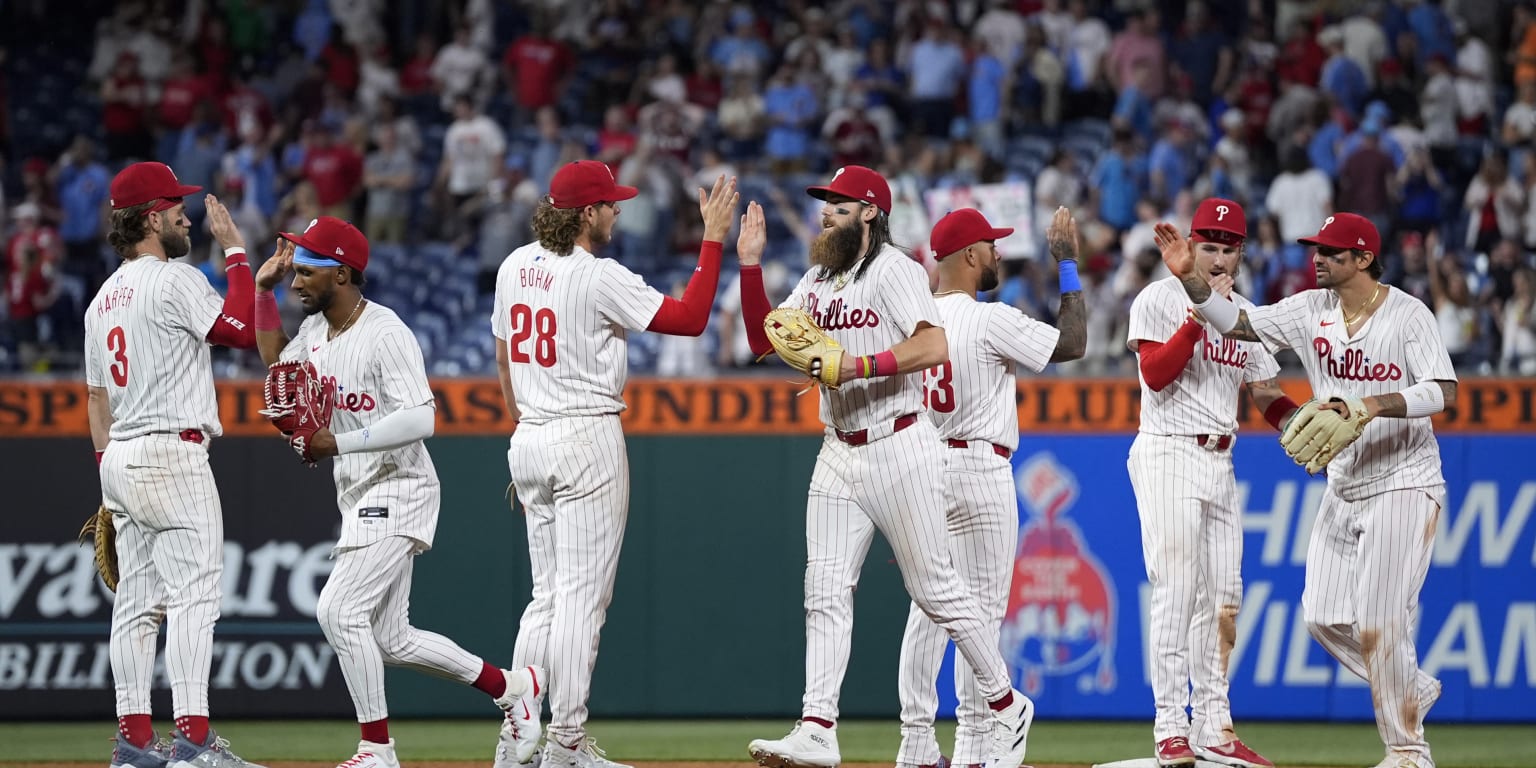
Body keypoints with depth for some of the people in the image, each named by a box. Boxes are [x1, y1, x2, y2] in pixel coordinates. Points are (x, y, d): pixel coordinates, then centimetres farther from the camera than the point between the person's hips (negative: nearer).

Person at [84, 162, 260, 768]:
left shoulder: (103, 299, 17)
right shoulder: (174, 280, -10)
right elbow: (245, 330, -15)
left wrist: (109, 478, 22)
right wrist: (234, 250, -6)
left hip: (118, 457, 9)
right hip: (171, 453, -9)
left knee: (138, 601, 9)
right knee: (193, 592, -12)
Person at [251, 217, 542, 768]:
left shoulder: (385, 334, -19)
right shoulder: (316, 331, 8)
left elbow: (419, 418, -28)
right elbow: (276, 360, 30)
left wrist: (337, 444, -29)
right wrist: (263, 289, 18)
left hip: (398, 491, -10)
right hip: (359, 498, 10)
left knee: (339, 610, -19)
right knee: (390, 639, 11)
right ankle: (511, 686, 24)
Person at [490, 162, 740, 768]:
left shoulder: (516, 266, 9)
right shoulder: (600, 278, -14)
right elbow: (690, 318, -14)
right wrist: (713, 240, -9)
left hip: (529, 443, 8)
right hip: (588, 439, -8)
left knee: (546, 595, 12)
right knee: (582, 593, -5)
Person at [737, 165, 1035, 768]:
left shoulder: (893, 269, -10)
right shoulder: (817, 281, 15)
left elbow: (934, 345, -22)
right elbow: (763, 340, 14)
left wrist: (861, 365, -29)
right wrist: (750, 266, 5)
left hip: (898, 446, -7)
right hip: (838, 452, 7)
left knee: (935, 587, -2)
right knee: (825, 589, -3)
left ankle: (1007, 707, 12)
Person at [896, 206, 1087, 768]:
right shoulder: (990, 320, -14)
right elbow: (1072, 343, -7)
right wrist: (1068, 264, -1)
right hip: (978, 468, -7)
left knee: (928, 608, 10)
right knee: (983, 610, -3)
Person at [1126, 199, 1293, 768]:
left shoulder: (1245, 313, 16)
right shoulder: (1160, 300, -4)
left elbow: (1263, 390, 17)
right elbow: (1155, 373, -17)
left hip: (1220, 462, 7)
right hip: (1169, 455, -7)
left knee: (1223, 596, 7)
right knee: (1177, 590, -13)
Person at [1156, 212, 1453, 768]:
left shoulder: (1407, 315, -13)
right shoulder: (1312, 310, 4)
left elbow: (1444, 392, -21)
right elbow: (1239, 324, -1)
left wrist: (1376, 405, -32)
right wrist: (1190, 279, -14)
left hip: (1403, 487, -7)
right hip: (1343, 488, 7)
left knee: (1379, 624, -10)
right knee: (1324, 617, 5)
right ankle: (1412, 690, 27)